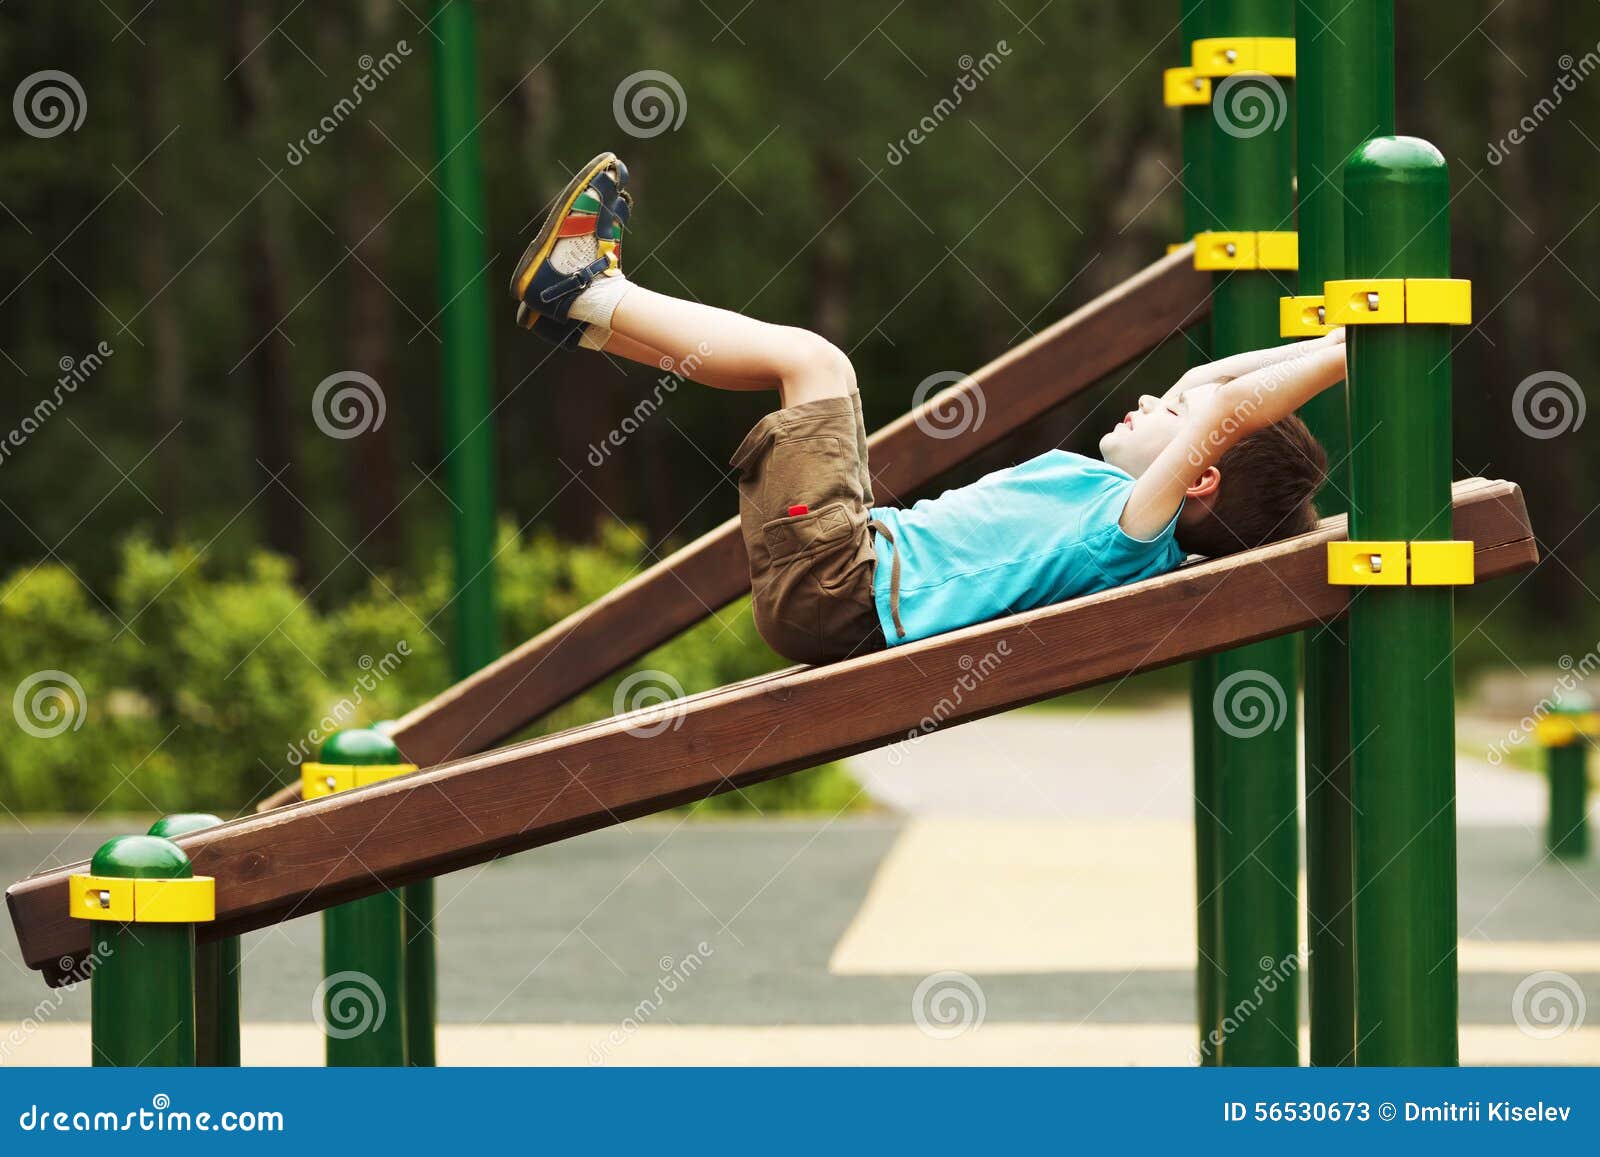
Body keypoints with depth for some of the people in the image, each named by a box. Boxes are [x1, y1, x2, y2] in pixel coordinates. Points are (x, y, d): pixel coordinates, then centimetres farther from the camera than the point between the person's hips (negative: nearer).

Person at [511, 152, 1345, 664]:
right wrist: (1322, 341, 13)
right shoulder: (1122, 519, 9)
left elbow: (1226, 407, -33)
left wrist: (1343, 351, -29)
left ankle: (583, 292, 9)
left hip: (831, 588, -10)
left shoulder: (1135, 527, -19)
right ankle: (588, 311, 25)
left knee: (808, 358, -6)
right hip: (867, 558, 10)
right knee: (806, 362, 18)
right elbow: (1206, 382, 21)